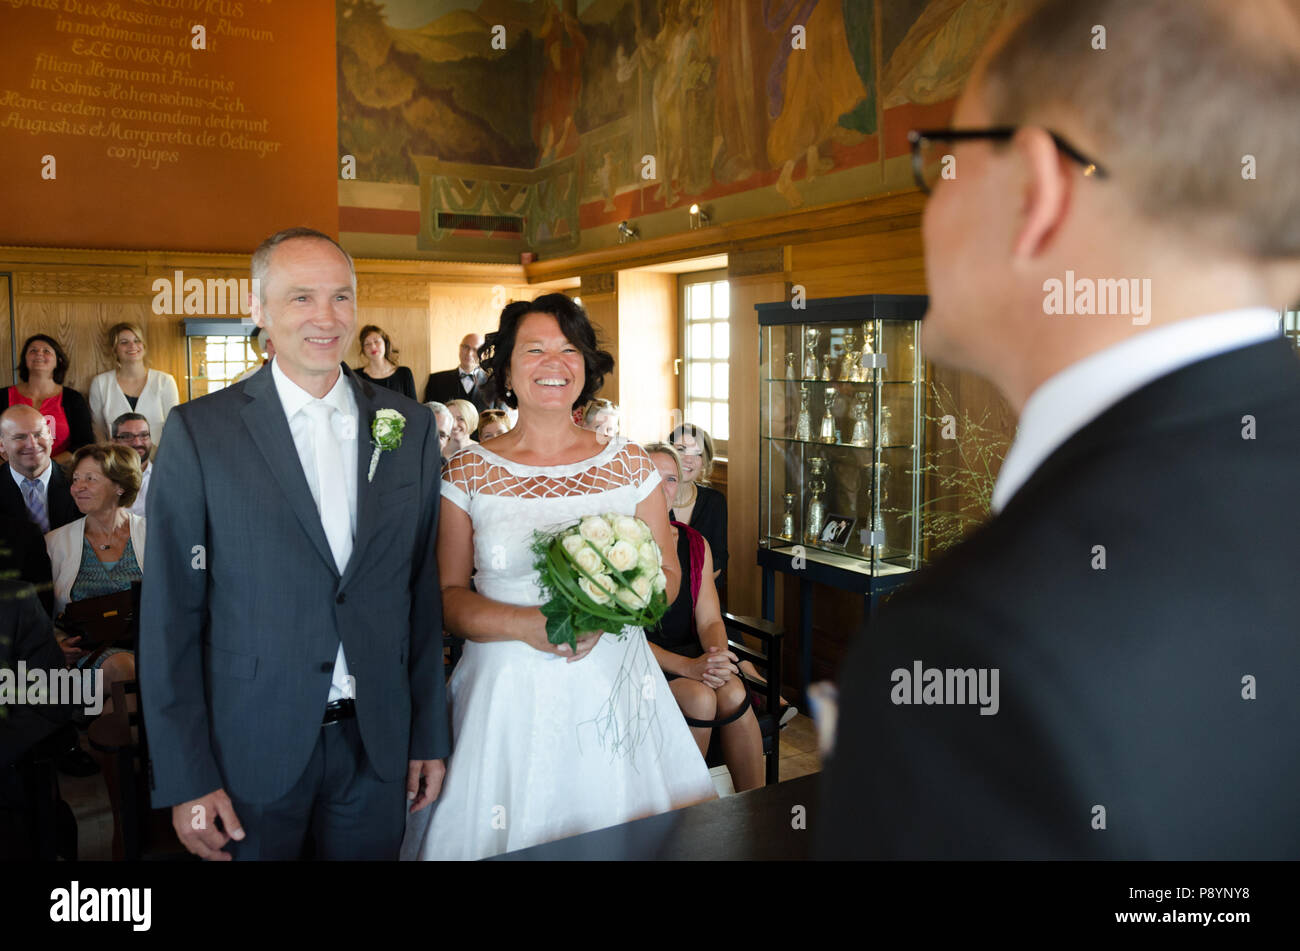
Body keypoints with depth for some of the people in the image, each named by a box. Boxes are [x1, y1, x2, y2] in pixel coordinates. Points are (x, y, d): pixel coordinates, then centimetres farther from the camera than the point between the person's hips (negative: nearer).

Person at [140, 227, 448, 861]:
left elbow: (423, 590, 4)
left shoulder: (410, 428, 1)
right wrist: (185, 780, -7)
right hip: (249, 751, -2)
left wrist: (430, 735, 6)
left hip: (377, 744, 3)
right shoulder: (199, 431, -8)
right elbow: (171, 614, -6)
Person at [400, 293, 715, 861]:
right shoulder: (468, 474, -2)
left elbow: (667, 575, 7)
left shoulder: (629, 466, 1)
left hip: (614, 687, 1)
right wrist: (525, 623, -17)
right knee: (510, 836, 9)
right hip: (507, 690, -1)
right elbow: (446, 595, -1)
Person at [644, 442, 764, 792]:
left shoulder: (695, 544, 8)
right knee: (699, 697, -30)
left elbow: (710, 620, 5)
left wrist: (716, 655, -19)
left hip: (691, 653, 4)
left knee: (733, 693, -25)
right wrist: (686, 666, -25)